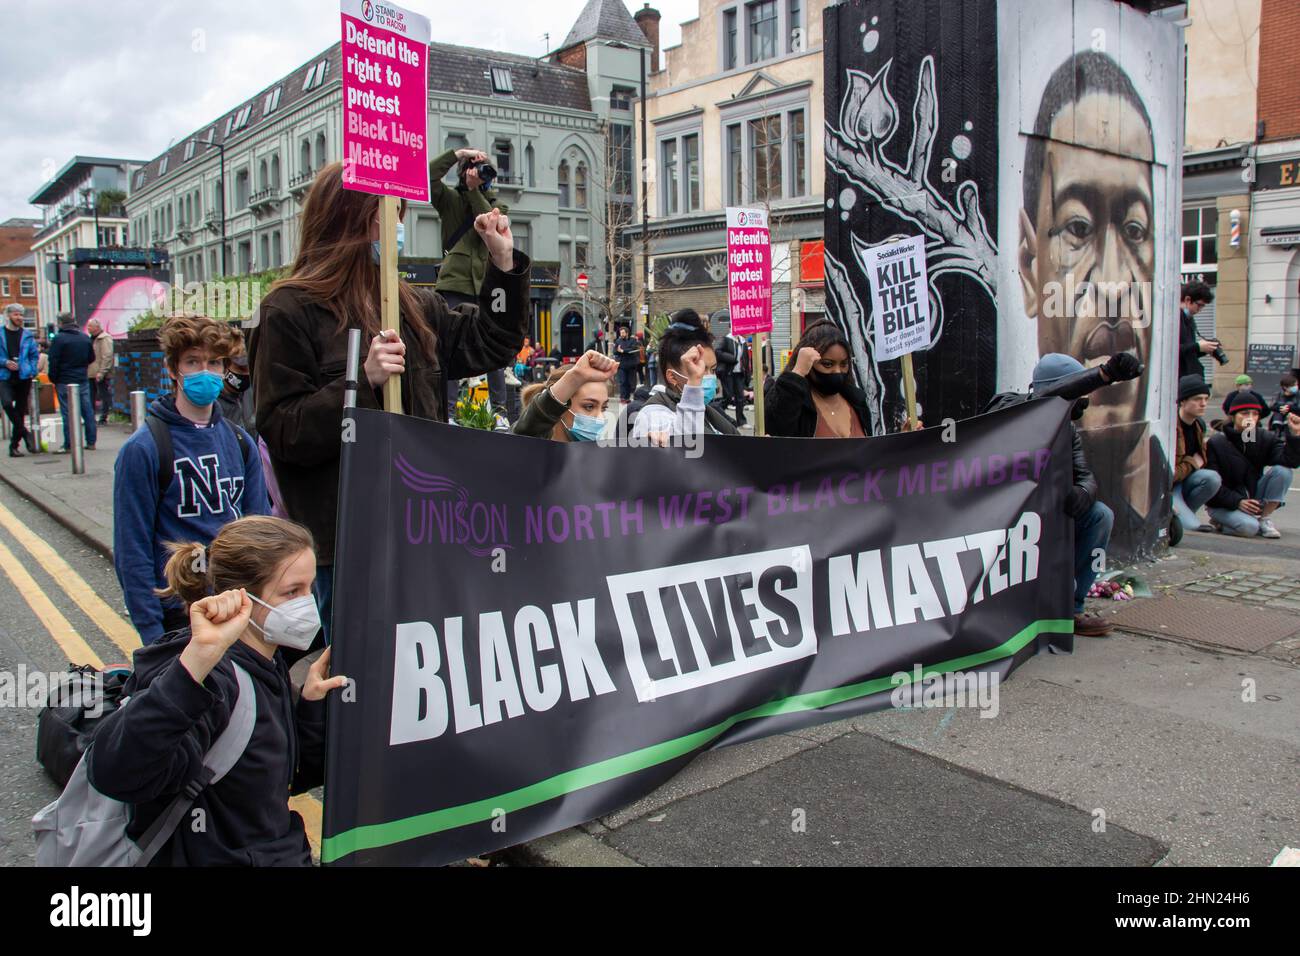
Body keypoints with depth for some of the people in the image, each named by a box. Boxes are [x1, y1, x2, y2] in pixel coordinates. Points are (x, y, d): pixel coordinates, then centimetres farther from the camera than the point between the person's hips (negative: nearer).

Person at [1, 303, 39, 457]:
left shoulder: (27, 335, 8)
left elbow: (35, 355, 12)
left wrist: (32, 372, -1)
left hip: (23, 377, 2)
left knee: (21, 410, 5)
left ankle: (14, 446, 14)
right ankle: (25, 433, -12)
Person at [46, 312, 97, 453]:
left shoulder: (59, 338, -10)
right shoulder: (85, 337, 6)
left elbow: (53, 361, -11)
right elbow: (92, 358, 14)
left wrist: (53, 378, -1)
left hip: (65, 382, -5)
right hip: (83, 380, 5)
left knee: (67, 413, -3)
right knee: (88, 411, 8)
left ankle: (68, 445, -2)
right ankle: (91, 442, 10)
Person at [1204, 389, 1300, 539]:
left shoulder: (1265, 438, 0)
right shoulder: (1216, 443, -12)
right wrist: (1237, 502, -24)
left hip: (1252, 498, 5)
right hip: (1224, 504, -5)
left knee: (1282, 471, -17)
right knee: (1249, 527, -33)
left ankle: (1264, 519, -6)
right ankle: (1220, 523, 1)